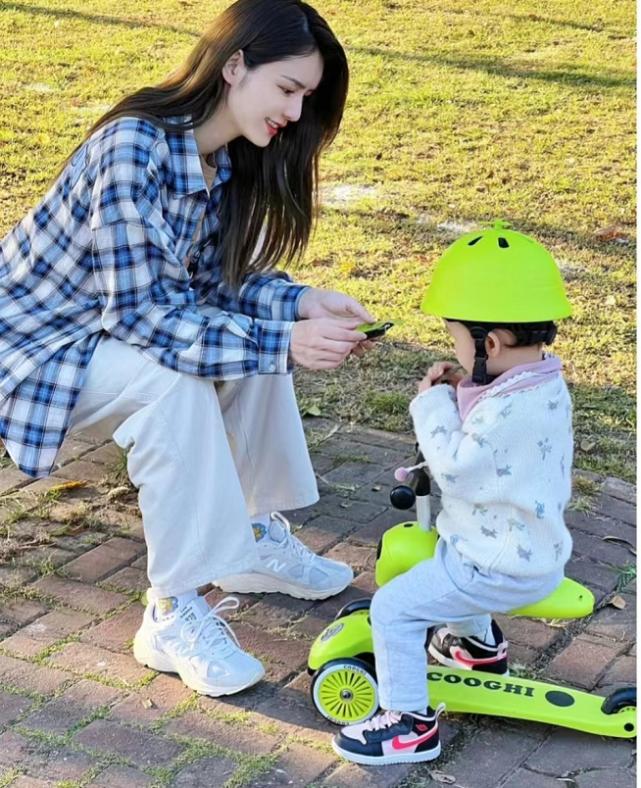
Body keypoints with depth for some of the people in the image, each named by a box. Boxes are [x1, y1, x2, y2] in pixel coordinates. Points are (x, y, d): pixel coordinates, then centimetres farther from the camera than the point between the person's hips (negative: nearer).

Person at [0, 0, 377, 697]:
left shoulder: (231, 158, -4)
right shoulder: (133, 148, -31)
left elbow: (217, 279, 1)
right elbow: (138, 313, -33)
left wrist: (301, 303, -17)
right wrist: (283, 341, -36)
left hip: (115, 322, 8)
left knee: (255, 333, -7)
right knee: (175, 379, -31)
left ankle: (253, 536, 8)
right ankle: (172, 613, -20)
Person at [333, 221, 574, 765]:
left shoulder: (511, 409, -32)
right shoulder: (543, 384, 0)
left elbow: (453, 468, -25)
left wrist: (432, 405, -13)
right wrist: (461, 391, -2)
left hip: (501, 567, -10)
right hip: (532, 546, 10)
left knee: (393, 608, -6)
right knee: (438, 559, 35)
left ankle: (411, 723, 4)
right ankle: (481, 644, 53)